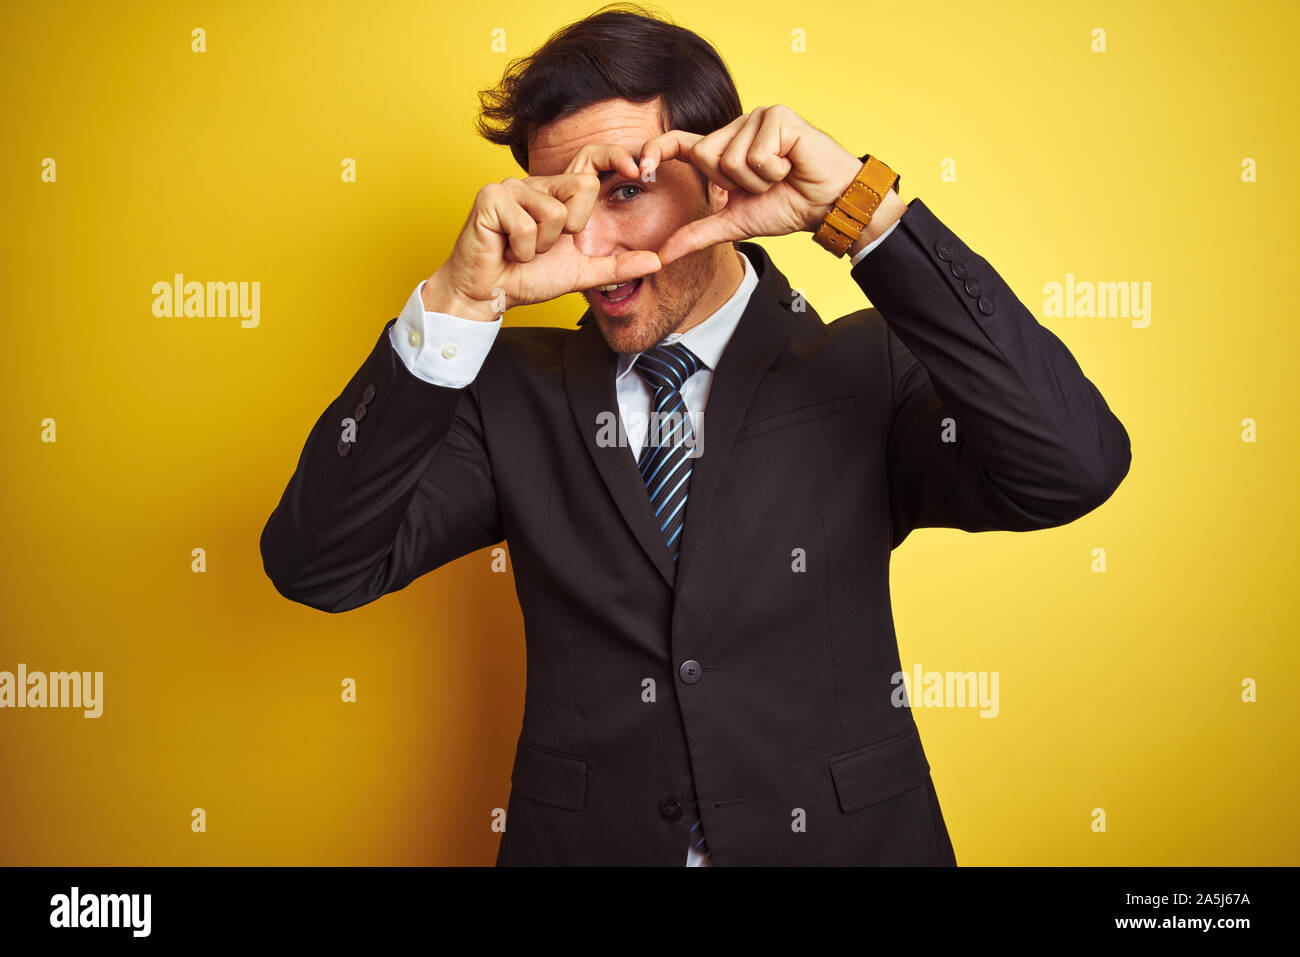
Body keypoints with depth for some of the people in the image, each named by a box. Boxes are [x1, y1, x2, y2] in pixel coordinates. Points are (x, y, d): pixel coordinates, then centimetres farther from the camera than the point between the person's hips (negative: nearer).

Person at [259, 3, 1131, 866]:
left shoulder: (865, 371, -2)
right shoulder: (516, 391, 2)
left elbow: (1074, 470, -17)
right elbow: (316, 563, -7)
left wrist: (865, 209, -20)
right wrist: (459, 301, -18)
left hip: (843, 840, 0)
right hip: (579, 840, 1)